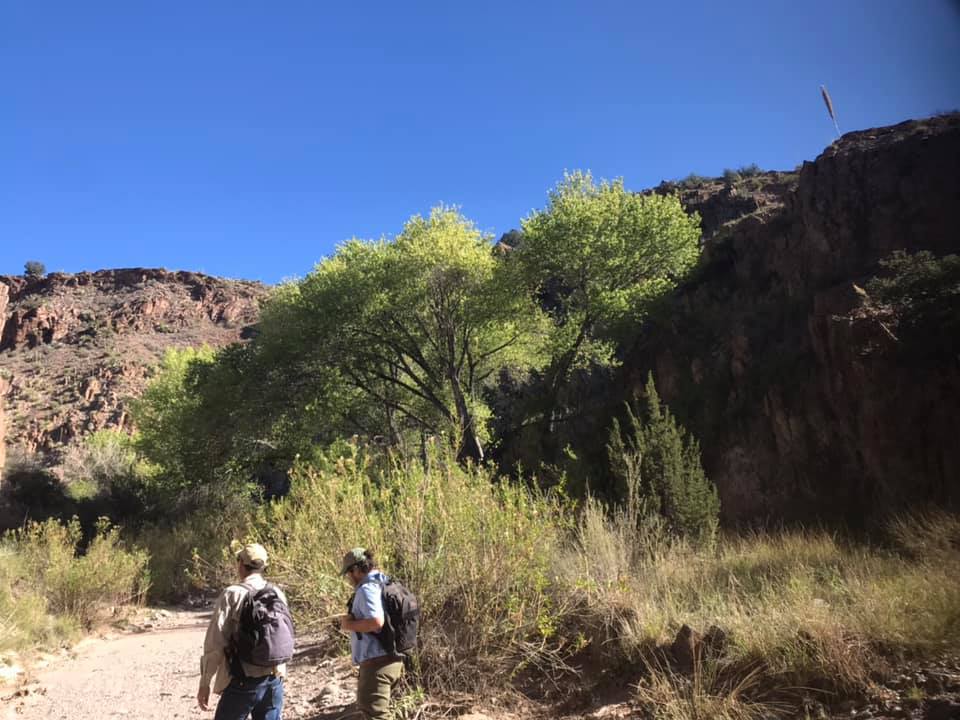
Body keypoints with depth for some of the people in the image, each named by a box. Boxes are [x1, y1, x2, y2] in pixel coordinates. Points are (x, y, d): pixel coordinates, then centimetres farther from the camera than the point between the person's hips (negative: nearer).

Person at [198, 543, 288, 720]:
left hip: (242, 683, -4)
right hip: (274, 682, 4)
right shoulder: (278, 594, 2)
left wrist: (204, 683, -2)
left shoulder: (232, 595, -10)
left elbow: (214, 643, -10)